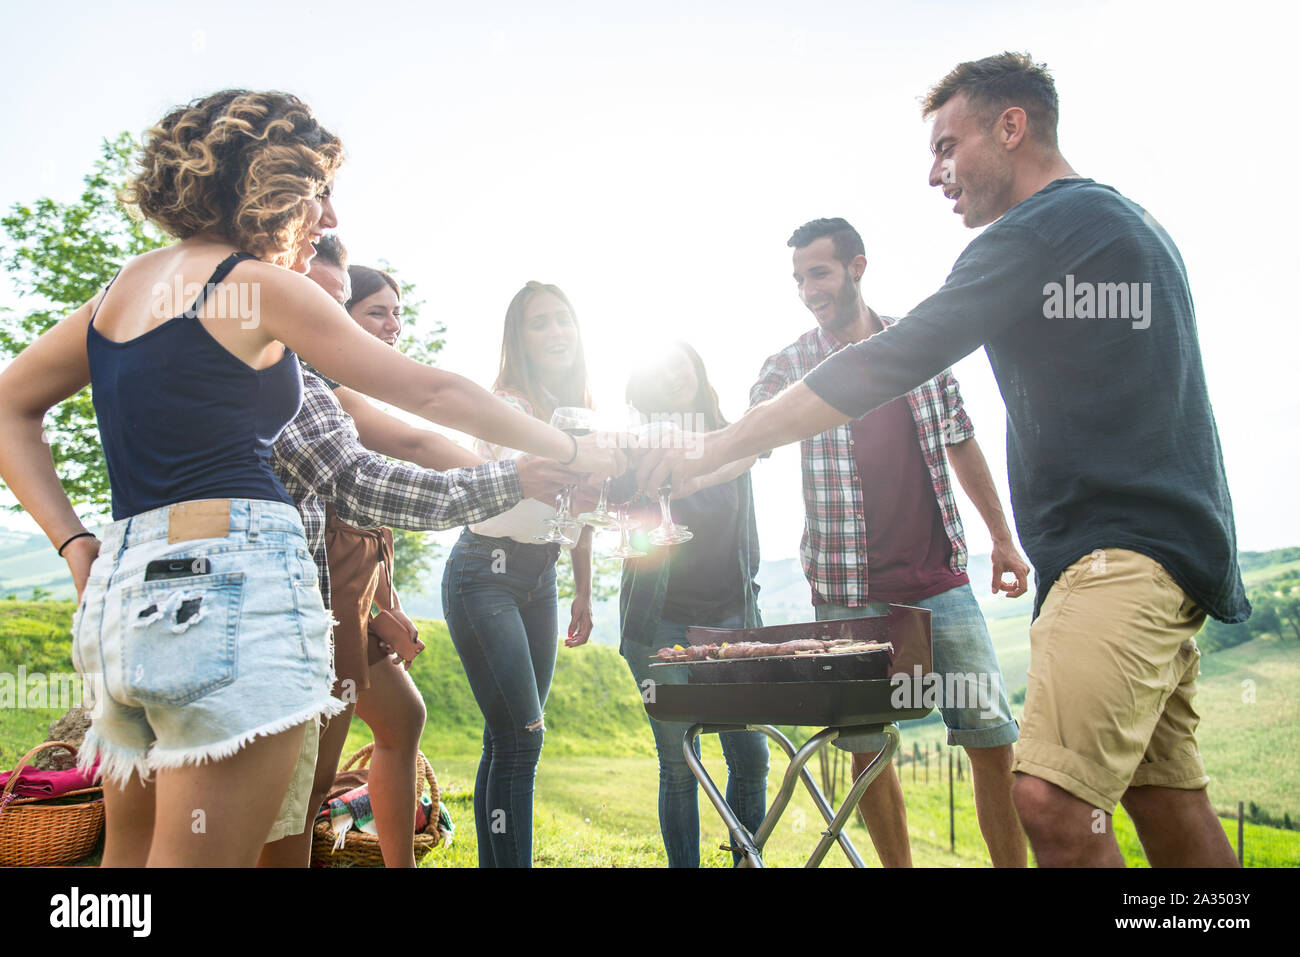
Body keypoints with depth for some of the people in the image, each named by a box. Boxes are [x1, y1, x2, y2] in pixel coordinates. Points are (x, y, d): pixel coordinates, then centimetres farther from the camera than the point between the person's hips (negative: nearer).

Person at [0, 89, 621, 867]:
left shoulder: (130, 283, 18)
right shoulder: (258, 284, -4)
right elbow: (431, 392, -2)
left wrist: (74, 542, 12)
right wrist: (570, 450, 8)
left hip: (120, 590, 8)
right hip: (231, 578, -8)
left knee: (128, 853, 16)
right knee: (201, 855, -4)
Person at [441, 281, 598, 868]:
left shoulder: (581, 412, 10)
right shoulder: (506, 406, -13)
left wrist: (584, 591, 15)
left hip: (540, 578, 7)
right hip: (484, 574, -7)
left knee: (508, 738, 8)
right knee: (520, 735, -13)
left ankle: (493, 860, 15)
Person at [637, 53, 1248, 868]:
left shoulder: (1040, 229, -9)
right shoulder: (1137, 225, 23)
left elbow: (888, 366, -17)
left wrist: (714, 448, -14)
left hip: (1121, 552, -10)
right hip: (1172, 547, 10)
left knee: (1053, 800, -17)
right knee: (1167, 802, 12)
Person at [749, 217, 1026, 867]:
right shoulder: (788, 365, 3)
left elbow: (960, 443, 15)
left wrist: (1002, 538, 15)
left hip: (939, 575, 1)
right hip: (847, 590, -1)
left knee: (990, 732, 1)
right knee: (865, 744, 5)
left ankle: (1013, 863, 16)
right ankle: (898, 864, 23)